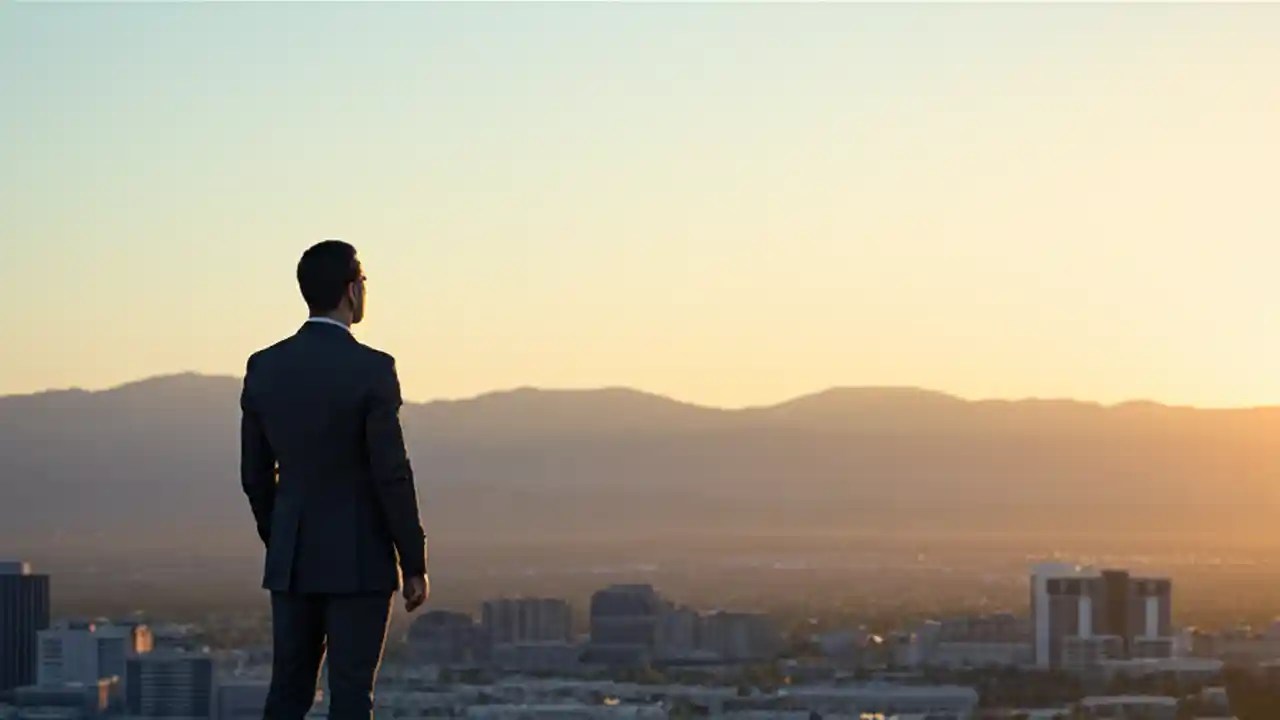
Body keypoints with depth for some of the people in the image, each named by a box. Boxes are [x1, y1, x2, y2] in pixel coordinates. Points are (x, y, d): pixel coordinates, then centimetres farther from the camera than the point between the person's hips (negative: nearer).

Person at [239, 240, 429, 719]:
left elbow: (255, 474, 9)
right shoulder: (371, 370, -13)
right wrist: (414, 564, -7)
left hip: (291, 560, 5)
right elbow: (391, 473, -14)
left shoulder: (264, 367, 3)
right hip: (359, 560, -5)